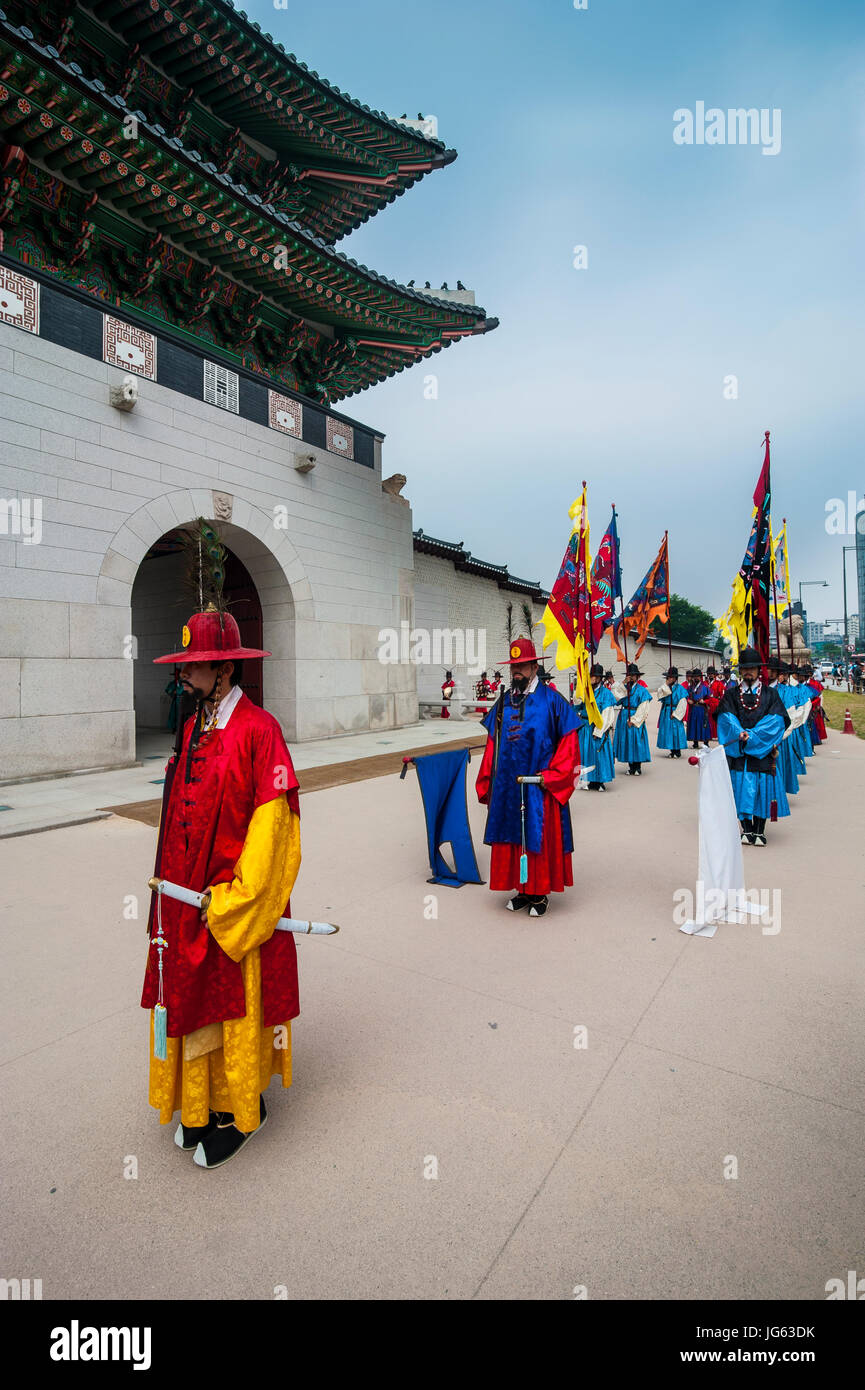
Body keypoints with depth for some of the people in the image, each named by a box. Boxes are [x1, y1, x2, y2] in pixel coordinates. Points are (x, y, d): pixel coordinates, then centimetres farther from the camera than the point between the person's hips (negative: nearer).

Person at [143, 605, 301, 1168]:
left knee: (237, 1006, 10)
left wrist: (233, 901, -18)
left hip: (239, 903, -7)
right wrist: (173, 885, 11)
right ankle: (201, 1105, 40)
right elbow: (181, 815, 13)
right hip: (188, 900, 7)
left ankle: (242, 1110, 33)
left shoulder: (258, 729, -17)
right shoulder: (193, 727, 7)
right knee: (192, 997, 18)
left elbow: (272, 822, -19)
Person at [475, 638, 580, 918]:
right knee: (511, 839, 11)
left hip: (539, 788, -4)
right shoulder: (504, 701, 8)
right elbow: (493, 744, 10)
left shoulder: (551, 700, -6)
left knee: (541, 840, 5)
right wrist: (488, 782, 7)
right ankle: (522, 889, 27)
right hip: (507, 787, 5)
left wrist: (551, 776, -13)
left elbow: (569, 742, -7)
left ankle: (540, 893, 22)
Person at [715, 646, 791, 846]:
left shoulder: (770, 694, 8)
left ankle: (759, 831, 9)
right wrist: (740, 732, -24)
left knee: (762, 789, -1)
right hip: (738, 751, 0)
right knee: (742, 789, -2)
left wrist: (752, 734, -17)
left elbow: (776, 719, -5)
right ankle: (746, 830, 7)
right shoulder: (731, 695, 9)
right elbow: (726, 717, -5)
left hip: (762, 750, 0)